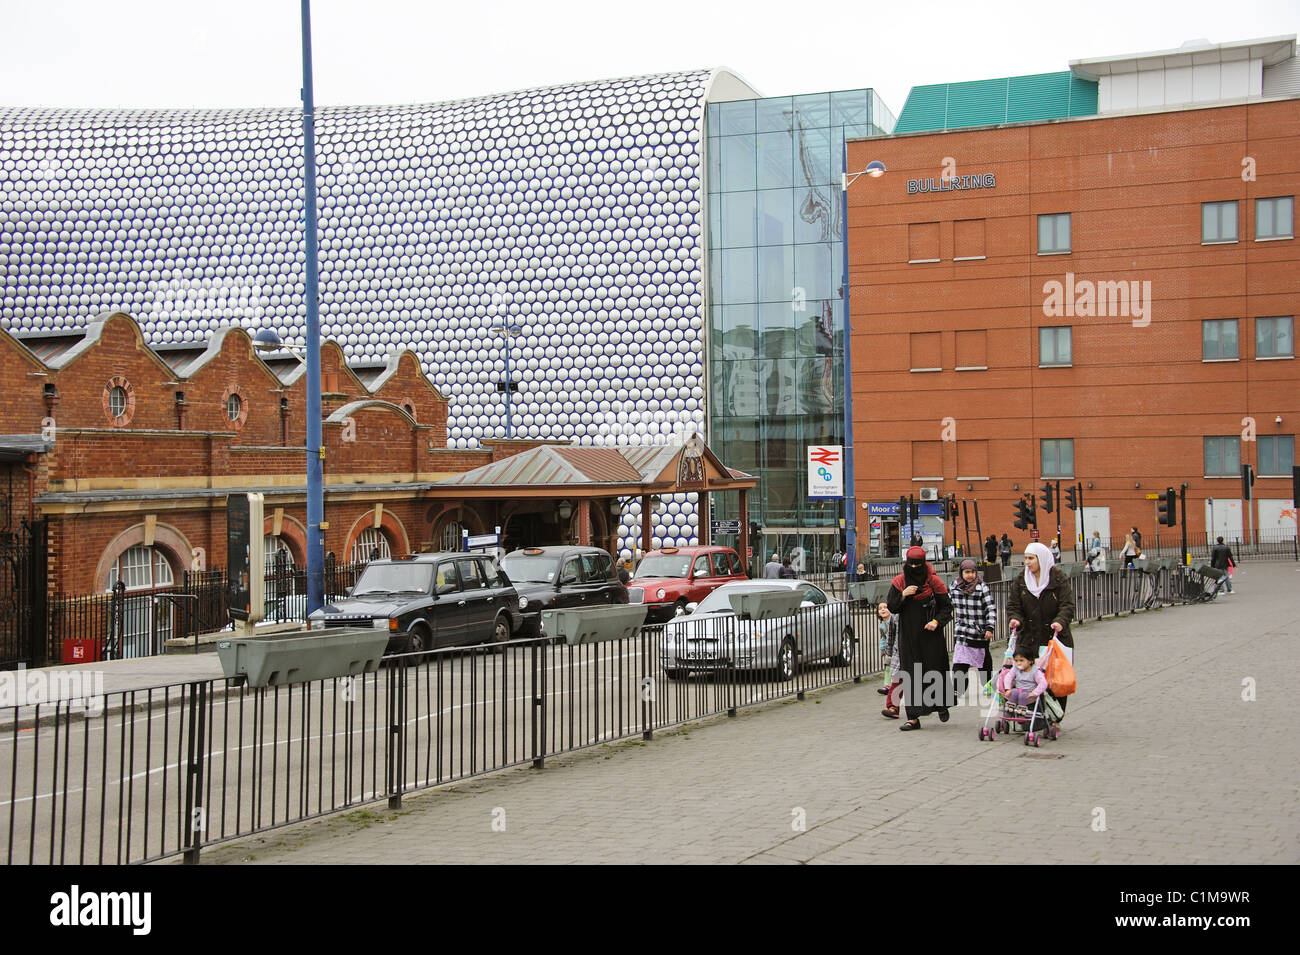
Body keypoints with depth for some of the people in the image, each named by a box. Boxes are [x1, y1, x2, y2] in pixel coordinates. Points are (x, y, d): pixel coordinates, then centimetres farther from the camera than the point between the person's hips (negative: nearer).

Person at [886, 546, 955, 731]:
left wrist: (936, 621, -15)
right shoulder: (899, 582, 3)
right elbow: (892, 607, 2)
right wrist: (903, 595, -15)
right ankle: (913, 718, 3)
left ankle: (942, 705, 30)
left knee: (935, 670, 2)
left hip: (930, 634, -2)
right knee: (910, 675, 0)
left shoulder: (933, 581, -3)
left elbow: (947, 606, 1)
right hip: (908, 636, 2)